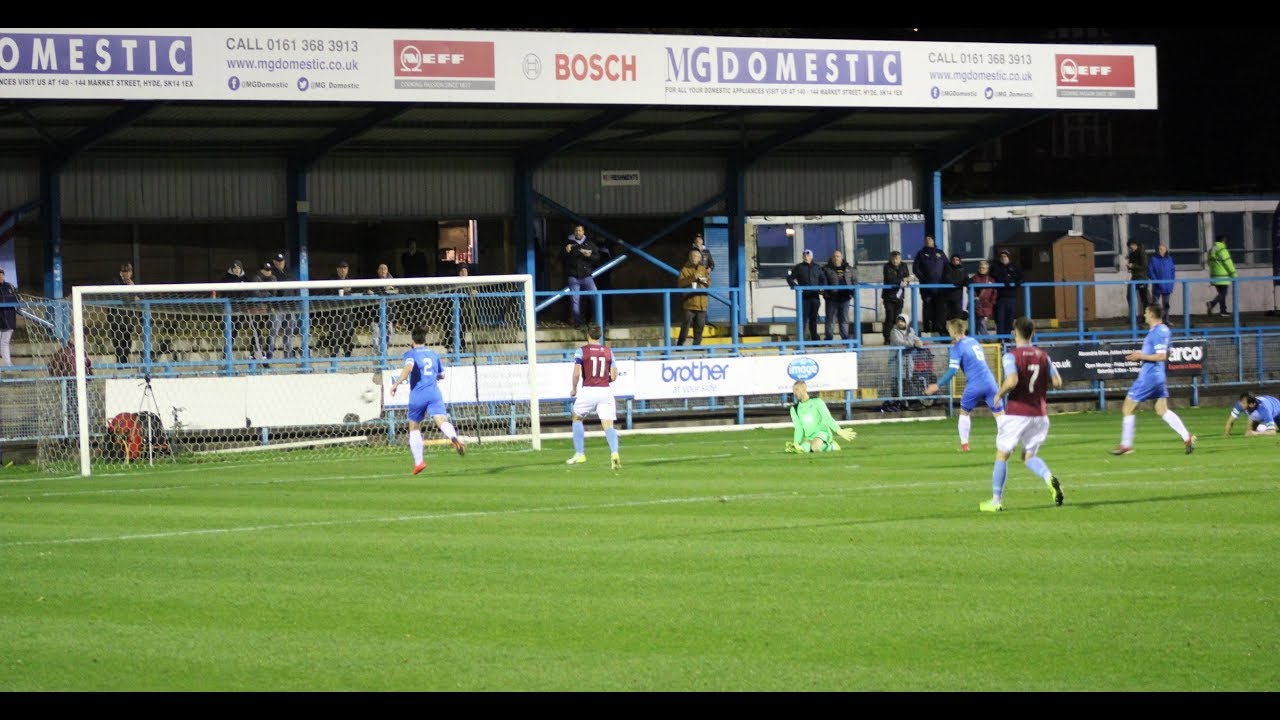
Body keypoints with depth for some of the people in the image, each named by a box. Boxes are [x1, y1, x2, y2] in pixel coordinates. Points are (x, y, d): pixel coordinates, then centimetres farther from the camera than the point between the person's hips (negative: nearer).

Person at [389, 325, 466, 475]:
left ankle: (418, 462, 16)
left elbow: (408, 368, -19)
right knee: (442, 420, -18)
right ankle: (454, 437, -51)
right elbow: (442, 375, 26)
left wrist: (396, 384, -15)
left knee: (414, 428, 16)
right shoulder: (433, 353, 18)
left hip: (417, 395, -2)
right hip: (434, 394, 2)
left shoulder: (410, 353, 3)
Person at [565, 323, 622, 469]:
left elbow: (576, 373, -10)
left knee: (577, 419, 22)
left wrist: (574, 389, 7)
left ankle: (579, 454, 20)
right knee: (608, 425, -4)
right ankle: (614, 453, -28)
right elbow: (613, 377, 6)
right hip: (605, 391, 2)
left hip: (588, 391, -2)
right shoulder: (608, 352, 8)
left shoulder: (581, 351, -1)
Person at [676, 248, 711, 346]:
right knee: (686, 325, -6)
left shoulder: (703, 269, 14)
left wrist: (707, 279, -7)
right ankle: (680, 345, 1)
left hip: (701, 304, 4)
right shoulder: (685, 270, 2)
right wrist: (692, 278, -20)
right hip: (689, 304, -4)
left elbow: (709, 284, 16)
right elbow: (679, 283, -11)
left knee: (699, 326, 5)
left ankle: (697, 345, 12)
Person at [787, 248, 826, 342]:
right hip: (804, 296, -3)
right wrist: (796, 287, -13)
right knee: (803, 317, -7)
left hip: (815, 296, 3)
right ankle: (802, 339, -5)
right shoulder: (799, 267, 3)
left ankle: (814, 338, 13)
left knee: (814, 318, 8)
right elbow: (790, 278, 2)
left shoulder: (816, 268, 13)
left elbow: (823, 279, 20)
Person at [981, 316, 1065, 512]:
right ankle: (1050, 478, -17)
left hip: (1016, 413, -5)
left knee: (1002, 455, 9)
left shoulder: (1011, 356, -11)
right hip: (1039, 414, 5)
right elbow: (1057, 381, 4)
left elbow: (1012, 381, -26)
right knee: (1029, 456, 13)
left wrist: (999, 394, -7)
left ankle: (996, 500, 11)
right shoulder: (1043, 356, 5)